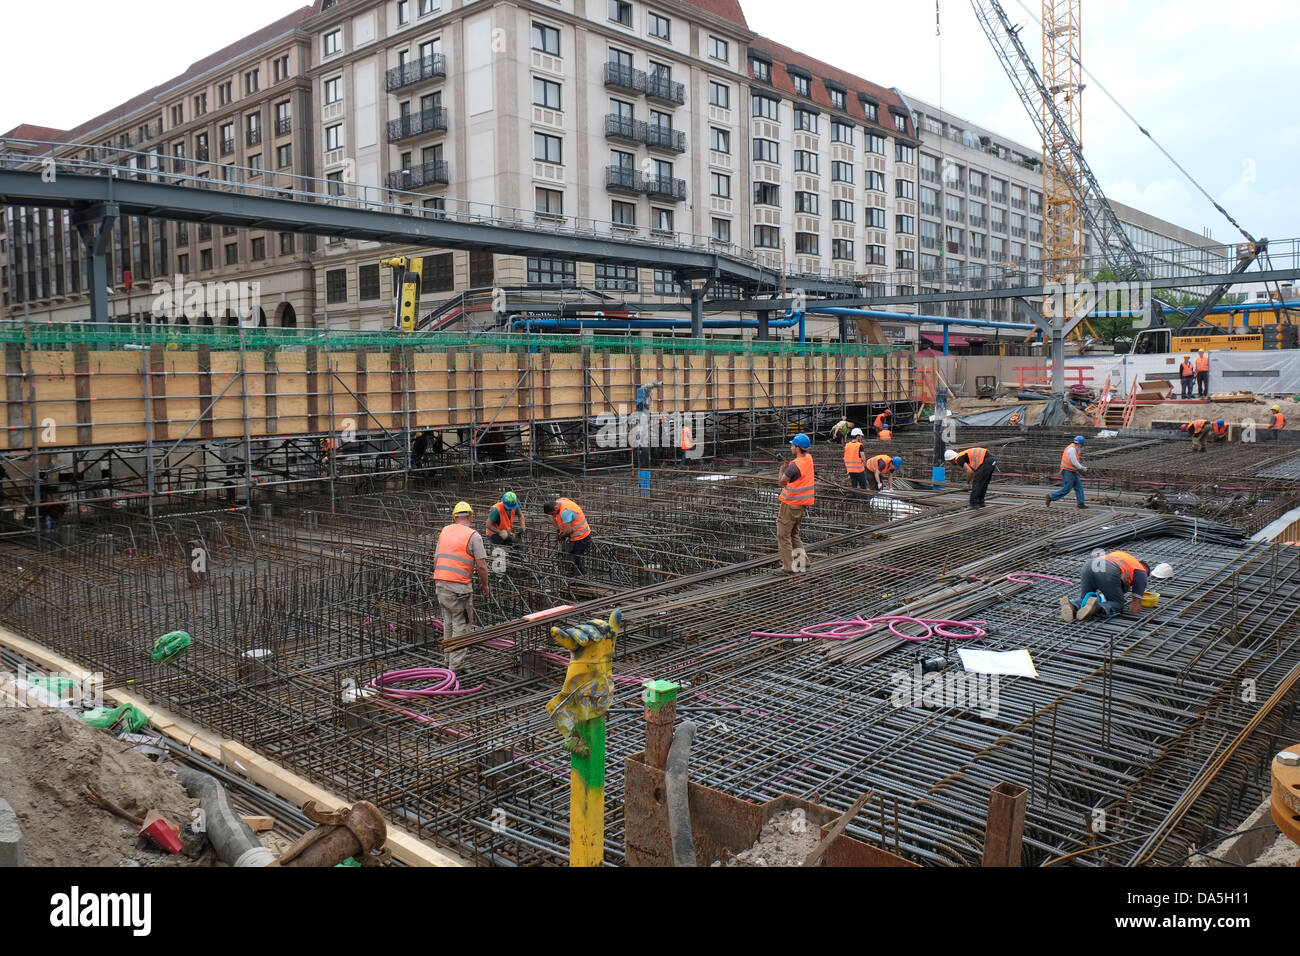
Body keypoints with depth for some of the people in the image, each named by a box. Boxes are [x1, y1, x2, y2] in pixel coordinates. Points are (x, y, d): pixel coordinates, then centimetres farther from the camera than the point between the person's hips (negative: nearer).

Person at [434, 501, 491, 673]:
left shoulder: (445, 531, 11)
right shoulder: (473, 535, -7)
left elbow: (436, 559, 14)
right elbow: (481, 565, -10)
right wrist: (484, 585, 4)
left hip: (440, 583, 7)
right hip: (459, 586, -6)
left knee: (449, 623, 20)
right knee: (461, 625, 1)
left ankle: (450, 657, 32)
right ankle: (456, 664, 1)